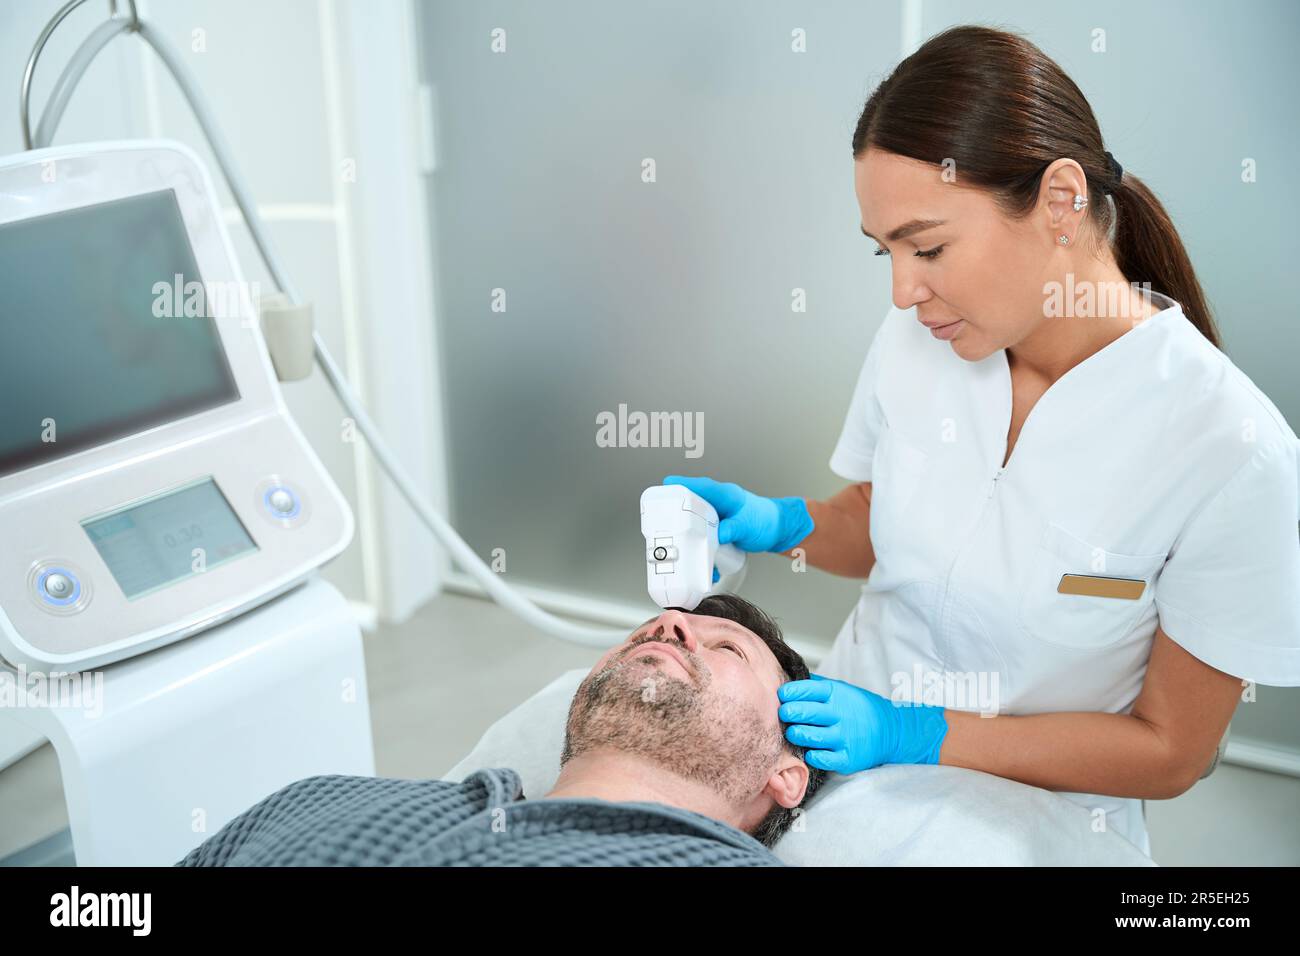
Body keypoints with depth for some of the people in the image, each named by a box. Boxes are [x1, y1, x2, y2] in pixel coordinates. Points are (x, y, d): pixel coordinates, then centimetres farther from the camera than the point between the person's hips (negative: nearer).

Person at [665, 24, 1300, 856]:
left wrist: (916, 735, -18)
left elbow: (1171, 751, -11)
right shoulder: (916, 337, -6)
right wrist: (783, 523, -8)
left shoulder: (1232, 450, -19)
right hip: (848, 754, 5)